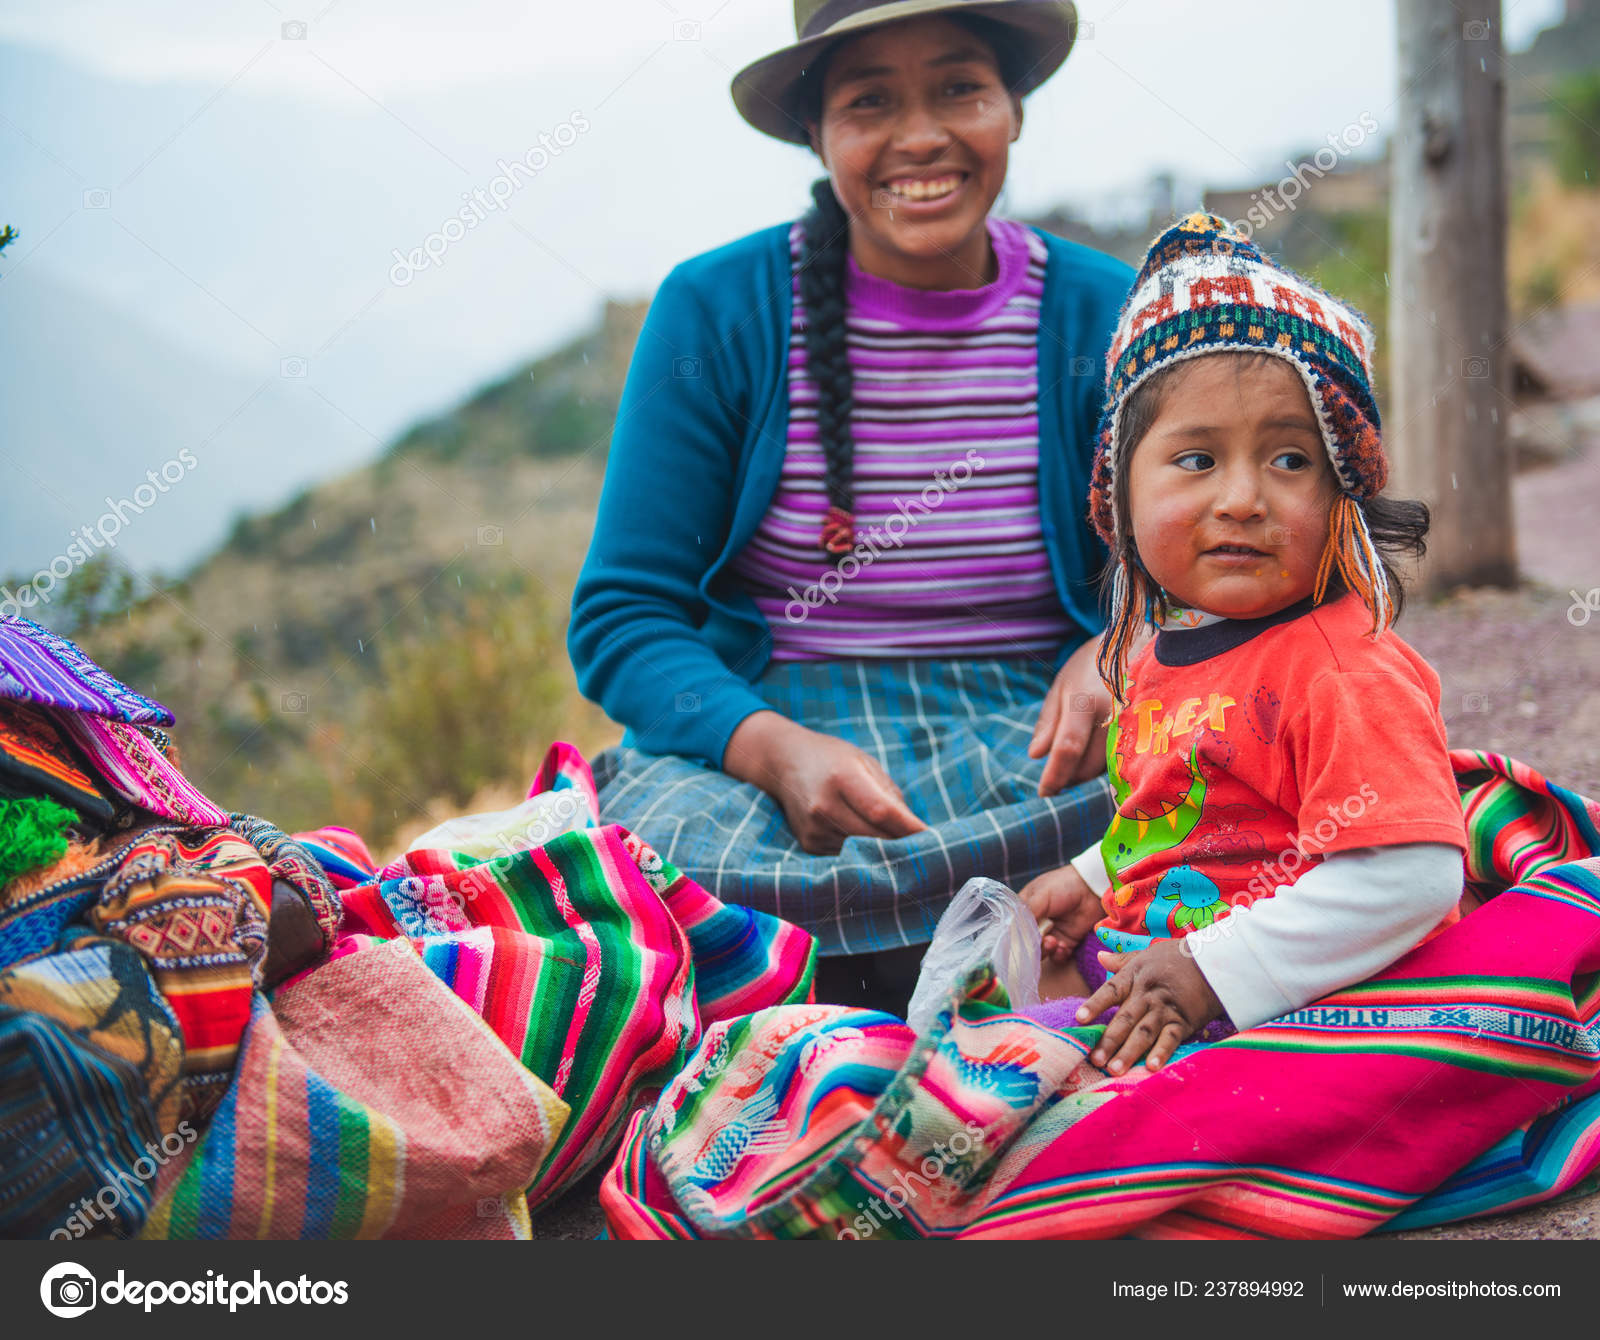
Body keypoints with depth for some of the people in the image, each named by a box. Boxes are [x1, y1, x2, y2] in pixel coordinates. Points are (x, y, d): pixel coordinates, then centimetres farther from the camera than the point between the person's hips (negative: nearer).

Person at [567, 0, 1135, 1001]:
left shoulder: (1105, 316, 5)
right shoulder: (717, 310, 0)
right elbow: (621, 620, -1)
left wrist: (1119, 656, -13)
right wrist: (774, 750, -21)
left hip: (1027, 737, 2)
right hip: (762, 727, -1)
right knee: (678, 829, -37)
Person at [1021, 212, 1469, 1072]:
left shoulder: (1349, 672, -21)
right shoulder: (1159, 652, 9)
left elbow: (1409, 875, -29)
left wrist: (1212, 972, -28)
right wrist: (1091, 883, 13)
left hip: (1286, 998, -10)